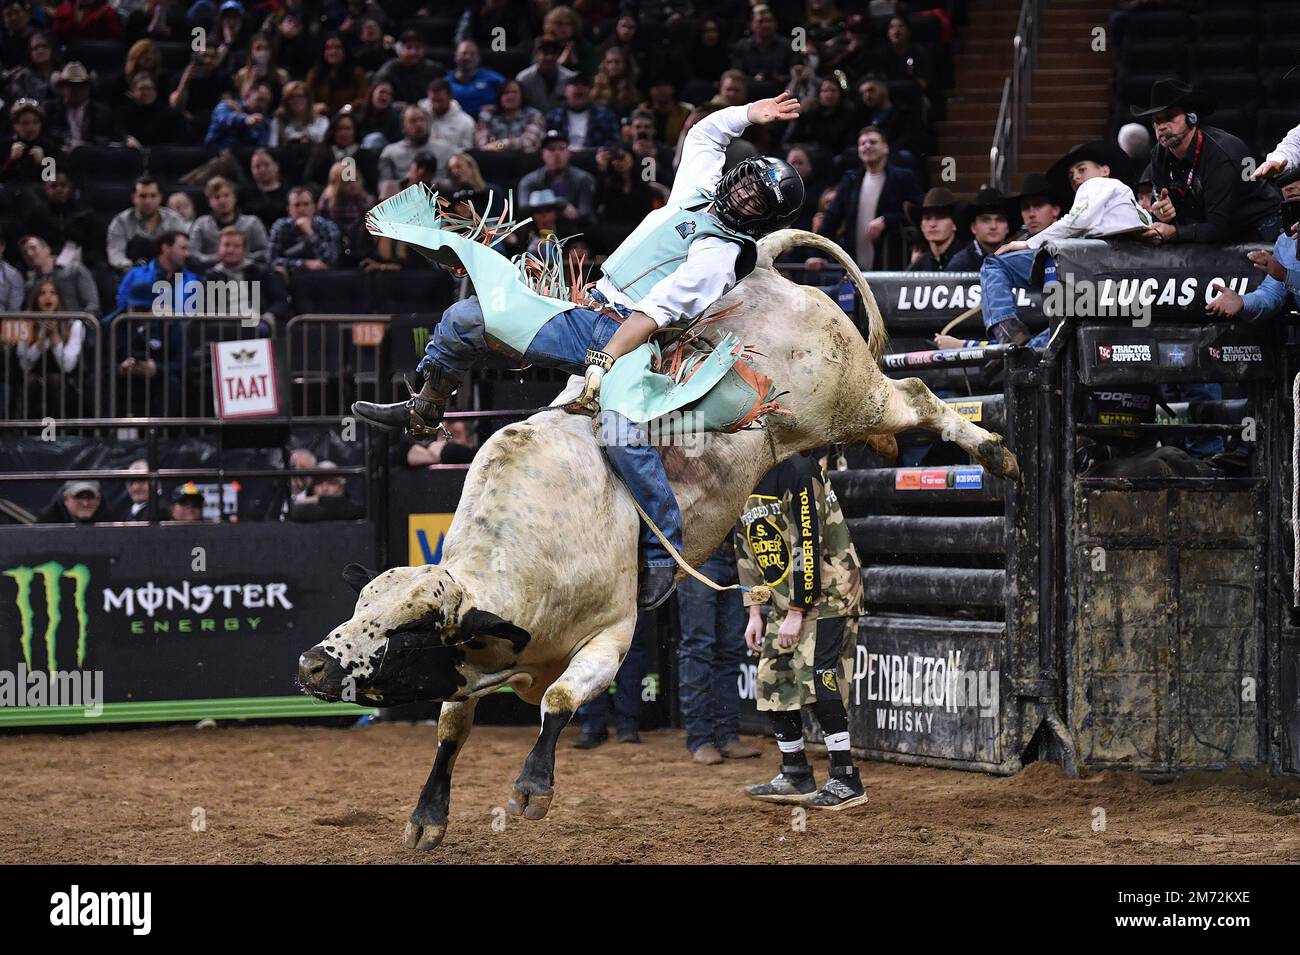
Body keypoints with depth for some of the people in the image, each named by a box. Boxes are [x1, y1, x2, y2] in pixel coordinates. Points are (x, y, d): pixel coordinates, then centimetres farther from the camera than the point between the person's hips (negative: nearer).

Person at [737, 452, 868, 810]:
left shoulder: (796, 470, -21)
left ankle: (846, 781, -16)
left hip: (826, 594, -9)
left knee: (815, 678, -18)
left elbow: (807, 545, -23)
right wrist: (754, 612, 11)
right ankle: (795, 777, 18)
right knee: (773, 680, 7)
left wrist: (797, 613, -20)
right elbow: (748, 550, 15)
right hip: (786, 599, 9)